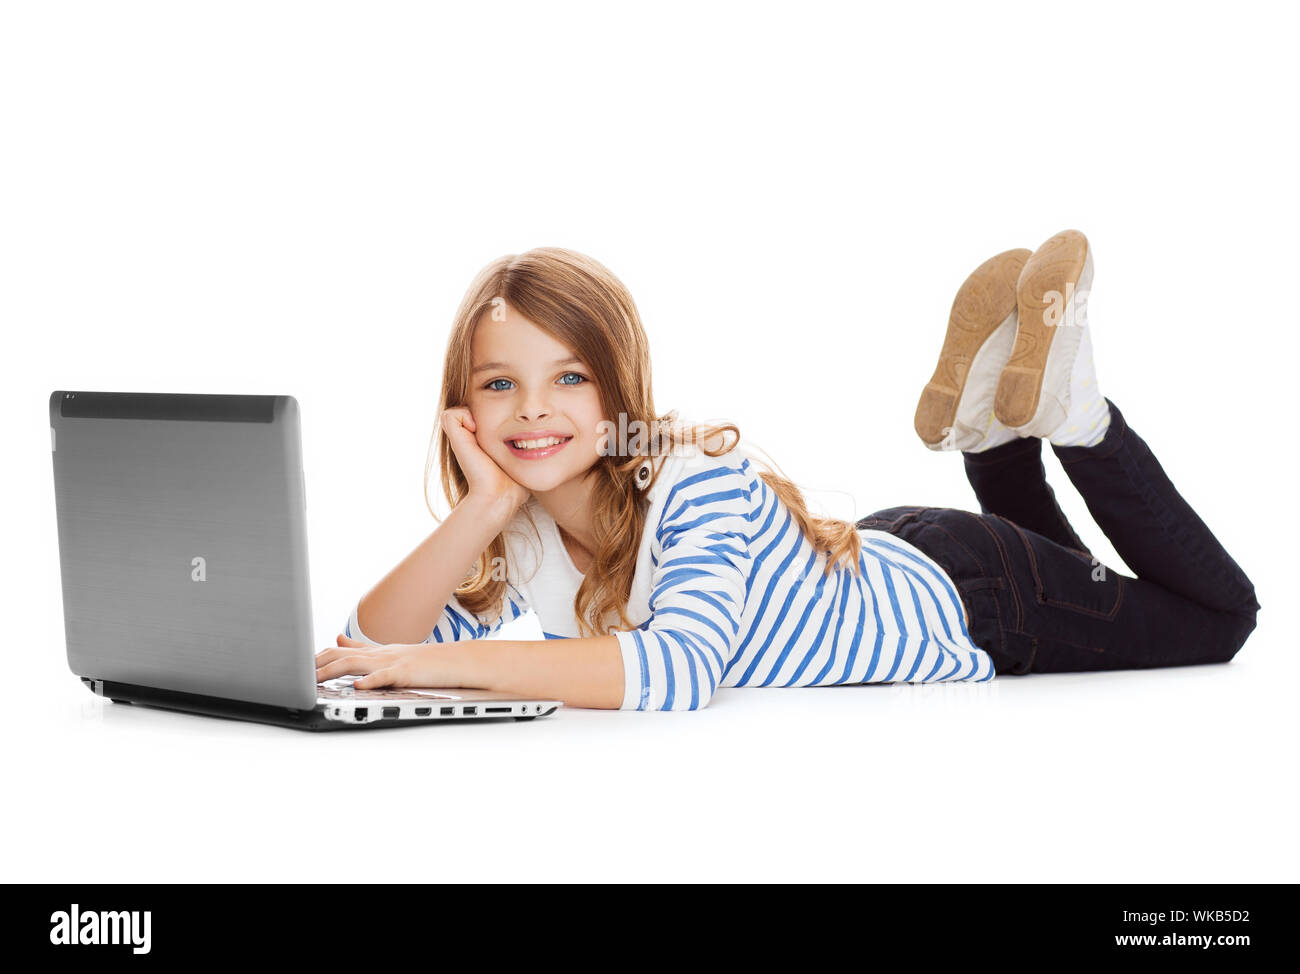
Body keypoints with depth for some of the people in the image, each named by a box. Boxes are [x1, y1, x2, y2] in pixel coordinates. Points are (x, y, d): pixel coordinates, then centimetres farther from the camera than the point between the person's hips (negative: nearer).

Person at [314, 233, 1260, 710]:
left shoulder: (698, 479, -39)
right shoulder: (518, 533, -19)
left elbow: (683, 667, -54)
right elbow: (374, 648, -27)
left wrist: (458, 662, -56)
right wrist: (482, 506, -39)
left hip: (959, 599, -6)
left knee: (1218, 618, 13)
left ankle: (1066, 406, 16)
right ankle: (996, 422, 29)